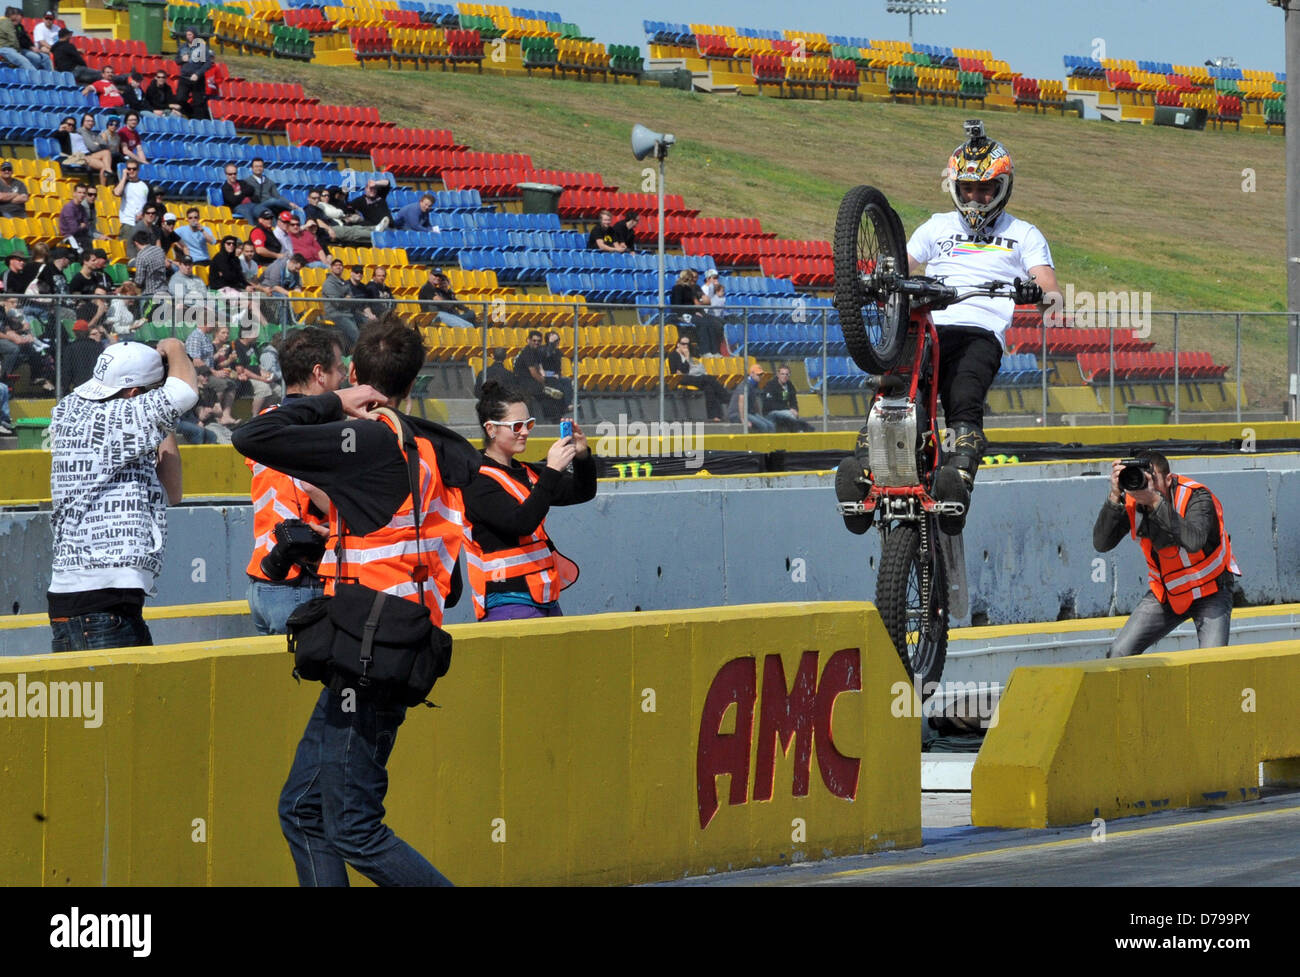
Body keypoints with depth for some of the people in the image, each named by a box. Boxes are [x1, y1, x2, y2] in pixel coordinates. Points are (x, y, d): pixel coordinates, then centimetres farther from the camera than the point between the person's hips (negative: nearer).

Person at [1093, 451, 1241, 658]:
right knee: (1118, 655, -5)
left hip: (1210, 592, -4)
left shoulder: (1197, 497, -27)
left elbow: (1193, 542, -45)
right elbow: (1101, 544, -21)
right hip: (1166, 591, 5)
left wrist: (1156, 501, -48)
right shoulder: (1132, 503, -13)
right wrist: (1114, 497, -32)